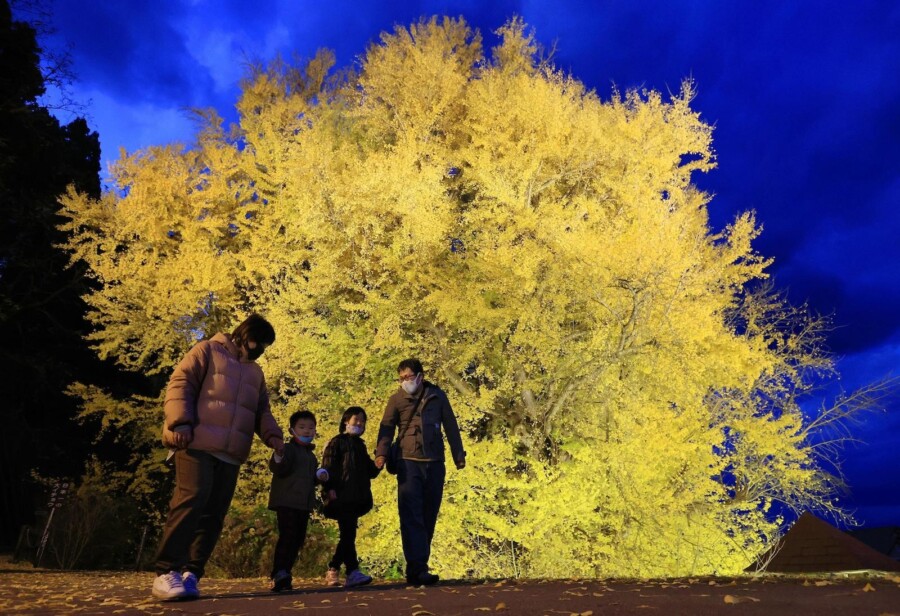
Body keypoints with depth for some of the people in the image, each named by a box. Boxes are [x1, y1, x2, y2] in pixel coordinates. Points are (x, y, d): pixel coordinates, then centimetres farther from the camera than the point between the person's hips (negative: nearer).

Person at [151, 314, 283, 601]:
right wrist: (180, 422, -17)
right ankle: (165, 572, -10)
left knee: (214, 513, 1)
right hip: (197, 445, -6)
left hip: (230, 454, 7)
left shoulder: (255, 373, 25)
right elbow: (180, 384, -3)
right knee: (191, 500, -17)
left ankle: (191, 573, 5)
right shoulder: (208, 351, 6)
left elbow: (262, 411, 24)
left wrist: (272, 435, 5)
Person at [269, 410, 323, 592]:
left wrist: (319, 477, 12)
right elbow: (278, 469, -17)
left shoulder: (311, 456, 23)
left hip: (304, 504, 8)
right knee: (287, 536, -18)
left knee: (298, 539, 7)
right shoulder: (288, 449, -3)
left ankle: (284, 574, 15)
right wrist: (278, 457, -37)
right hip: (287, 501, -8)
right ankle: (278, 575, -18)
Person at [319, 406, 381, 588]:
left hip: (357, 499, 7)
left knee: (347, 535, 9)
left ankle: (333, 570, 20)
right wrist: (330, 488, -20)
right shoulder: (337, 442, 1)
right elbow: (328, 467, -8)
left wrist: (377, 465, 2)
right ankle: (353, 572, -13)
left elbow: (370, 472, 23)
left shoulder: (360, 445, 22)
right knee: (348, 534, -12)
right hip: (341, 497, -7)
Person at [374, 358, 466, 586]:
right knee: (411, 516, -11)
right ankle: (417, 569, -11)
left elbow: (451, 426, 12)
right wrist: (381, 453, -17)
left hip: (435, 463, 2)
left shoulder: (437, 395, 7)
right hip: (408, 463, -2)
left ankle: (418, 567, 18)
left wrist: (458, 454, 11)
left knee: (429, 516, 7)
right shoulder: (396, 399, 3)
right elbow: (387, 427, -2)